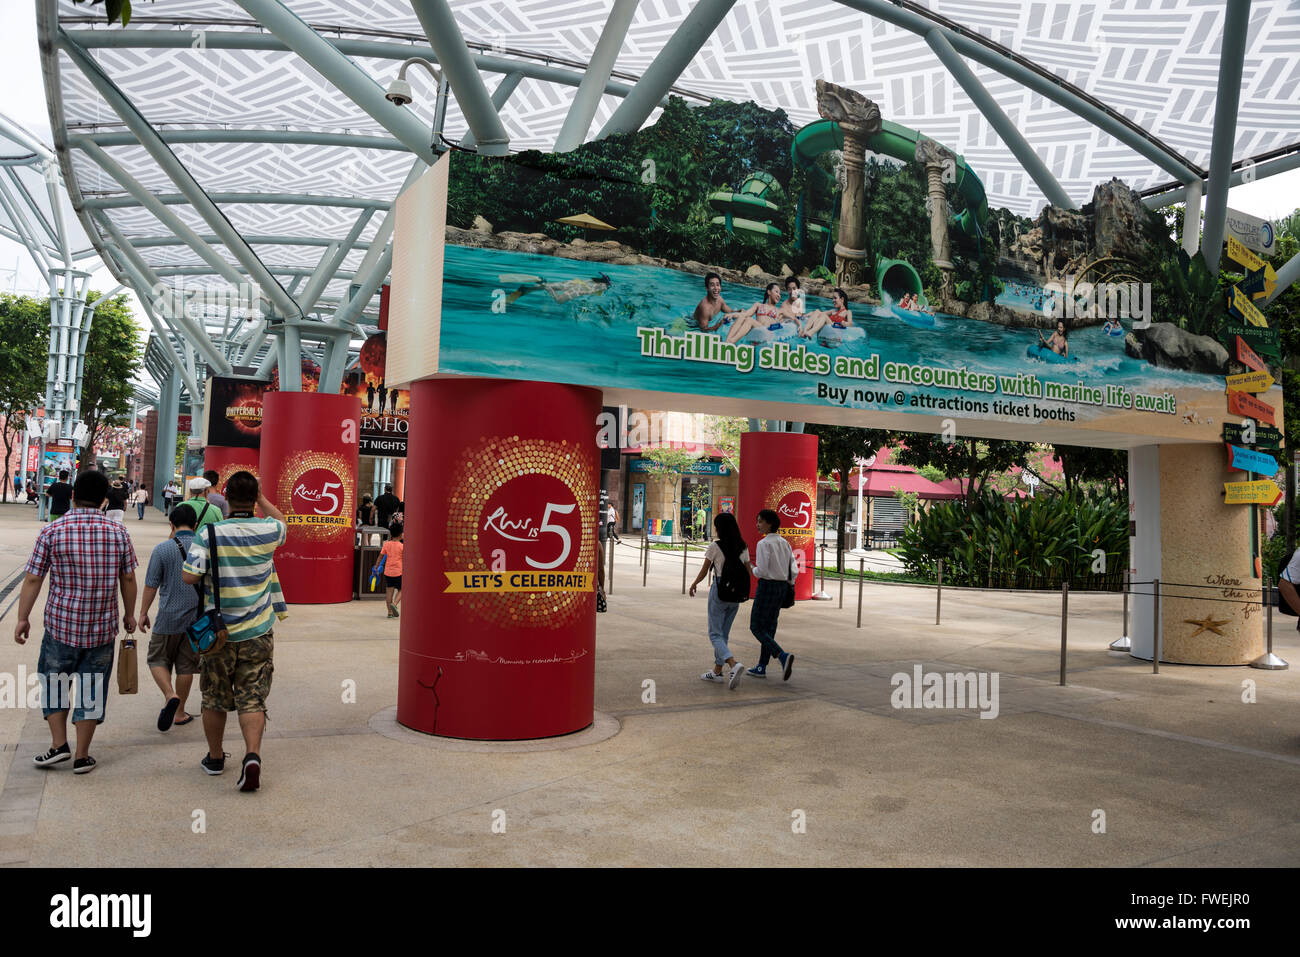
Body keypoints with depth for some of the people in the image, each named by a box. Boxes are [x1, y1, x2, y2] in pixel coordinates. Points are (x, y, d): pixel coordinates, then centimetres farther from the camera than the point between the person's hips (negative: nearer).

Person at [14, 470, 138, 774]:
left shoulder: (51, 532, -8)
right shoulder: (118, 532, -4)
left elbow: (33, 579, -5)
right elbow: (128, 579, 3)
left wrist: (22, 618, 5)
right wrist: (129, 614, 15)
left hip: (61, 624, -1)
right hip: (102, 627, 1)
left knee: (53, 682, 19)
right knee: (91, 690, 9)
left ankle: (59, 745, 15)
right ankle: (81, 757, 14)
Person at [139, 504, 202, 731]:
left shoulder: (162, 549, -9)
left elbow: (151, 585, -6)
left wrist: (143, 613, 7)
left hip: (169, 617, -3)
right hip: (197, 617, 3)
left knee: (158, 659, 14)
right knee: (186, 665, 12)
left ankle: (170, 696, -9)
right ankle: (180, 712, 19)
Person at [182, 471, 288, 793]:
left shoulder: (209, 534, -11)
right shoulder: (268, 531, -5)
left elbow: (188, 577, -14)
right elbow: (281, 520, 20)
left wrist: (211, 567, 5)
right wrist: (261, 497, 20)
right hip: (257, 633, 0)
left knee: (215, 700, 15)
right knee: (252, 700, 3)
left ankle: (215, 757, 29)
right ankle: (252, 754, -15)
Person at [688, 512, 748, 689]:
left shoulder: (715, 546, -11)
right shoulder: (743, 548, 3)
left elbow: (704, 571, -4)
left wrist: (694, 584, 13)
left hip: (719, 590, -5)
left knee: (715, 634, -1)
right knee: (724, 633, 17)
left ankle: (734, 664, -24)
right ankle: (717, 671, 21)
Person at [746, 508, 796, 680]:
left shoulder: (764, 543, -14)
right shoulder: (785, 543, 9)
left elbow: (762, 571, -21)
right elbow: (793, 571, 8)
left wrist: (752, 569, -1)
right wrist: (788, 587, 19)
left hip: (767, 586, -8)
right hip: (782, 586, 8)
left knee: (756, 627, 0)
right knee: (769, 626, 15)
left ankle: (783, 656, -19)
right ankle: (761, 667, 21)